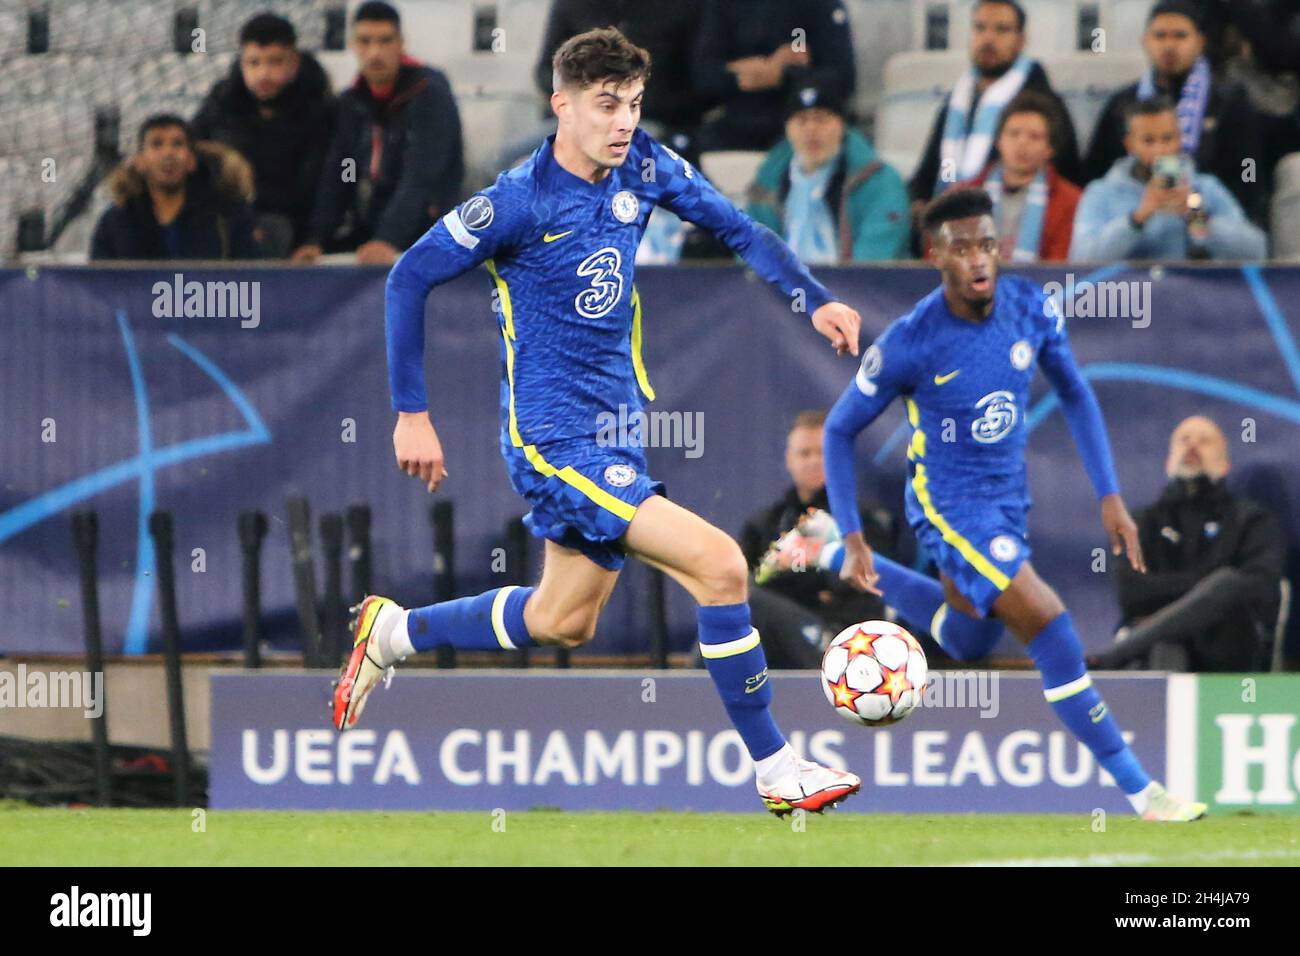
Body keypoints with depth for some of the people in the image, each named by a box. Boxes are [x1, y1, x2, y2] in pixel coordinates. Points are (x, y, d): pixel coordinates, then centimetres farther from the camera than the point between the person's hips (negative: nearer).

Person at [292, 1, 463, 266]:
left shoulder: (429, 92, -10)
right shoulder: (350, 103, 10)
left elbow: (421, 177, -21)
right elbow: (336, 176, 3)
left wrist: (389, 241, -33)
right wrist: (316, 239, -13)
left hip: (422, 237, -6)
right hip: (365, 234, 6)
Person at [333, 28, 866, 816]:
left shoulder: (643, 166, -1)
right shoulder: (521, 201, -19)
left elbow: (736, 227, 9)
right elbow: (410, 279, -12)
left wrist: (814, 299, -6)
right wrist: (412, 414, -12)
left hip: (616, 424, 9)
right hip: (553, 435, -8)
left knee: (564, 622, 21)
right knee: (718, 565, -19)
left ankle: (393, 634, 40)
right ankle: (777, 772, -10)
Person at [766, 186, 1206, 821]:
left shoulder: (1031, 309, -11)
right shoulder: (908, 345, -24)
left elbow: (1073, 393, 6)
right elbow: (840, 430, -10)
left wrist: (1109, 495, 1)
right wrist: (854, 538, -14)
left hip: (1008, 499, 7)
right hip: (949, 502, -7)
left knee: (967, 640, 28)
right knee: (1051, 630, -20)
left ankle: (824, 555, 44)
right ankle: (1140, 792, -13)